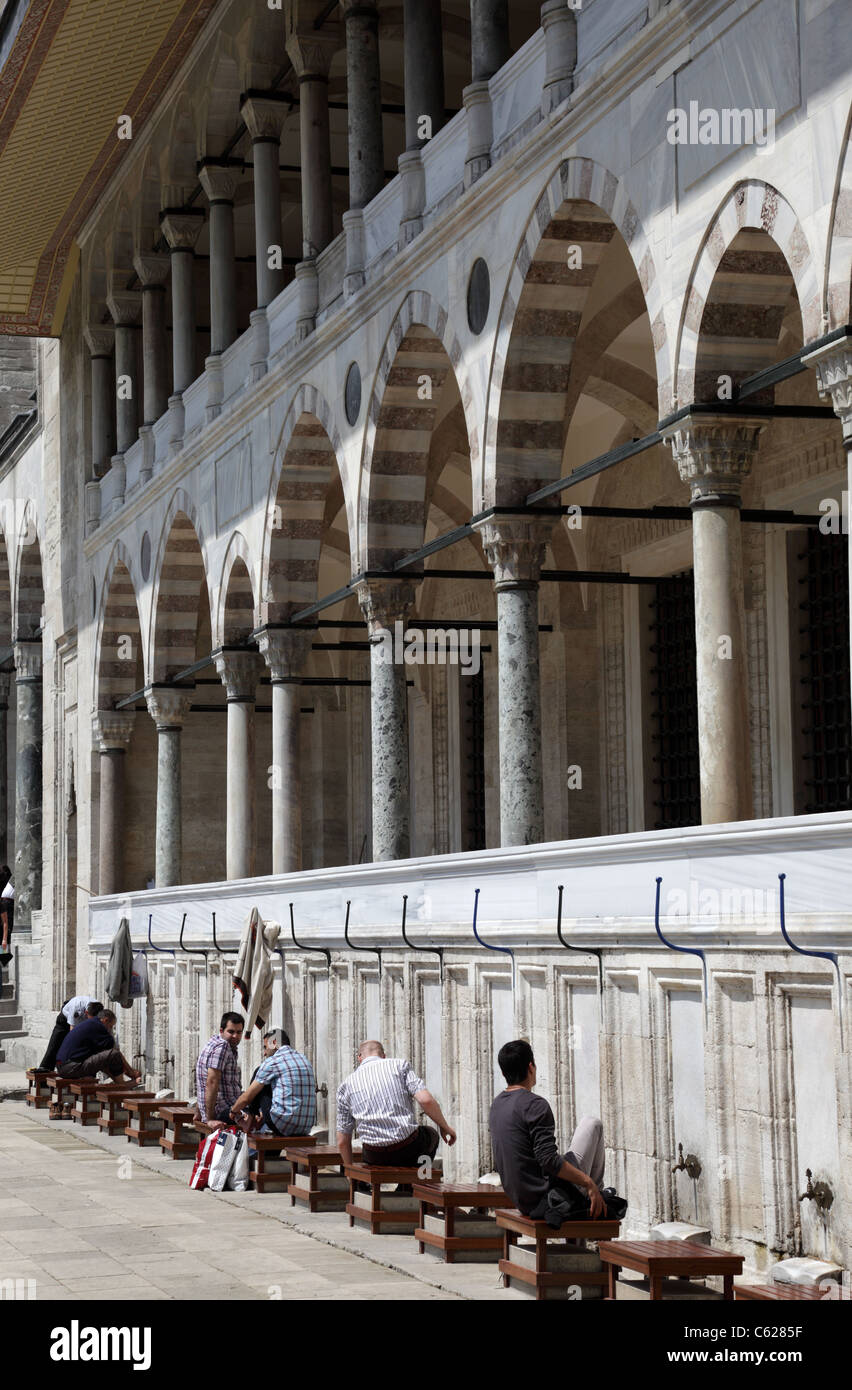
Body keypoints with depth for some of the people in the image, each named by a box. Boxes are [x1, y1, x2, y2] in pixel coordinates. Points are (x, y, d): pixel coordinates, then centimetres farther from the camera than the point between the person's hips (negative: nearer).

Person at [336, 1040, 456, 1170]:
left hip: (375, 1158, 2)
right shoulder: (400, 1065, 4)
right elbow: (426, 1100, -11)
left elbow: (342, 1141, 10)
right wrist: (444, 1127, 5)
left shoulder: (346, 1085, 10)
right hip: (409, 1151, -2)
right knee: (431, 1134, 33)